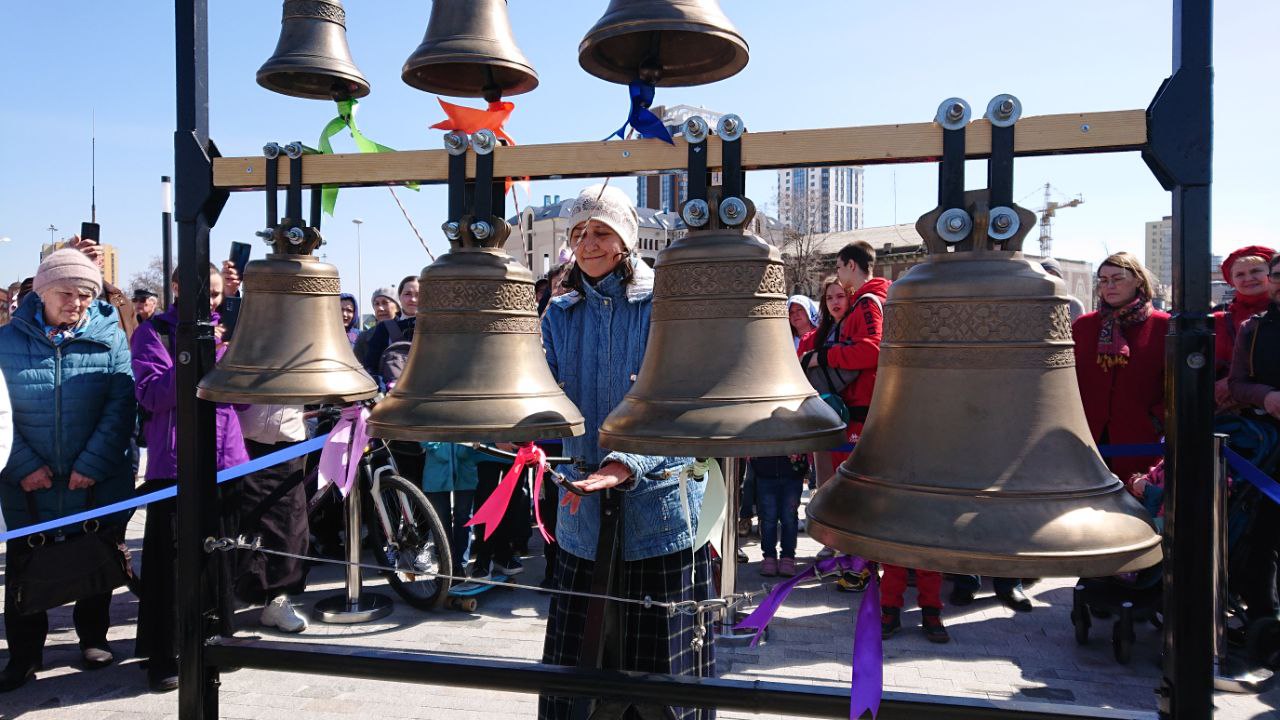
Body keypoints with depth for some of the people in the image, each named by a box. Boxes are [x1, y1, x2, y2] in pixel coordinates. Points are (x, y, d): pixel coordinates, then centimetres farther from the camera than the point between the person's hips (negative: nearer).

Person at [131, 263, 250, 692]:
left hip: (228, 460, 4)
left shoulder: (224, 328, 14)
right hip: (174, 465, -4)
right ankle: (165, 656, 13)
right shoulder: (154, 333, 0)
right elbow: (153, 395, -13)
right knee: (172, 560, -1)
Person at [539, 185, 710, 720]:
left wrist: (627, 464, -27)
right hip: (582, 511, 4)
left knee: (661, 655, 5)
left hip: (657, 505, -4)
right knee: (577, 650, 13)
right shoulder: (561, 314, 10)